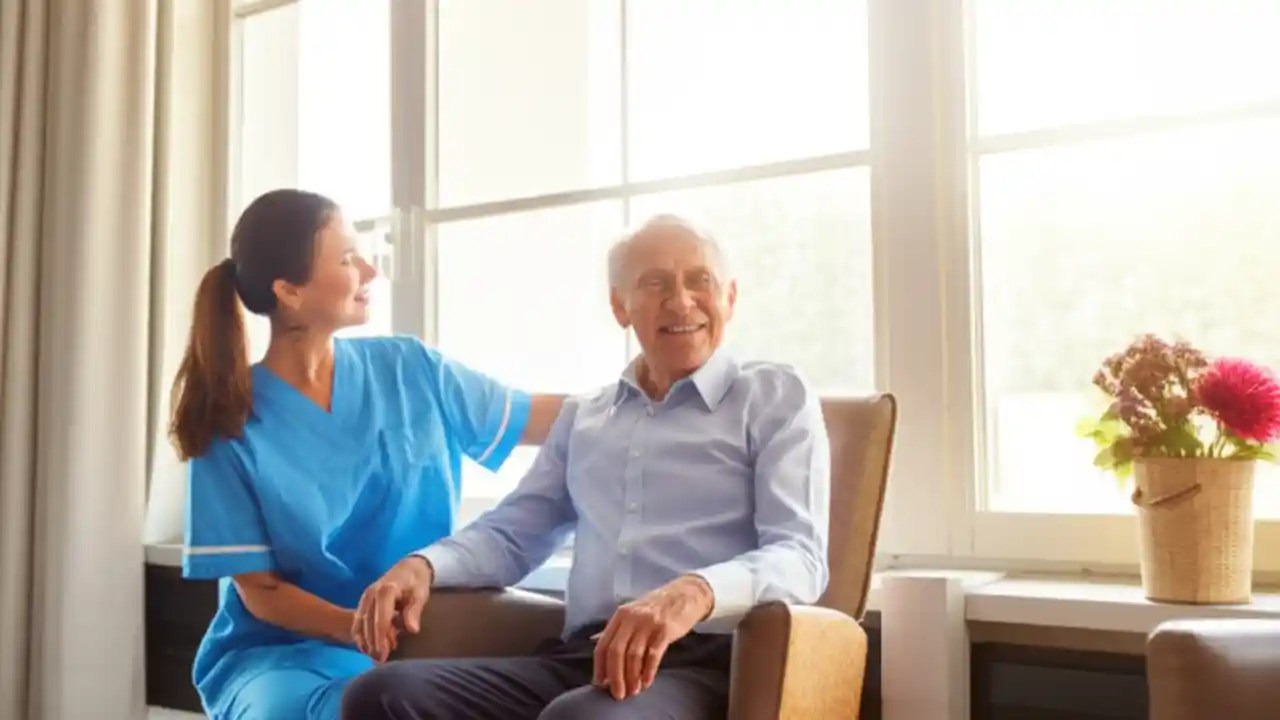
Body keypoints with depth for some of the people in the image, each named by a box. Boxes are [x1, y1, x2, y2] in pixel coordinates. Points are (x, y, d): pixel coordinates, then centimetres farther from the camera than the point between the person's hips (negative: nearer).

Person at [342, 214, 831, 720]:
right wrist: (423, 565, 4)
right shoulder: (581, 418, 25)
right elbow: (510, 533, 27)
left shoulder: (775, 397, 9)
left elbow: (799, 556, -4)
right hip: (579, 656, 5)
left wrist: (696, 591, -27)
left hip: (701, 665, -4)